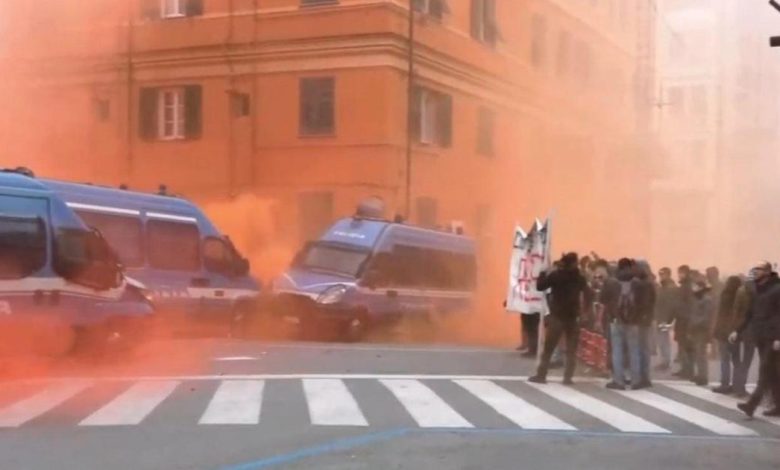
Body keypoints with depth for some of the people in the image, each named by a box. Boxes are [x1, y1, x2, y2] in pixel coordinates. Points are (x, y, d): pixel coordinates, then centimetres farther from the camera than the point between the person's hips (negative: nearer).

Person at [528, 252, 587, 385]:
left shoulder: (555, 275, -6)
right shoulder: (580, 278, 3)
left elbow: (540, 287, -2)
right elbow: (585, 296, 7)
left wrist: (543, 273, 9)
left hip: (557, 315, -2)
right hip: (573, 316, 2)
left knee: (548, 347, 2)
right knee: (571, 348, 6)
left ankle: (541, 375, 1)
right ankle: (568, 377, 1)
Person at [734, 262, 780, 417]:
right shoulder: (759, 290, 15)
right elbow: (751, 314, 21)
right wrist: (738, 331, 16)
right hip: (760, 337, 8)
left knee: (766, 371, -10)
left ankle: (752, 403, -16)